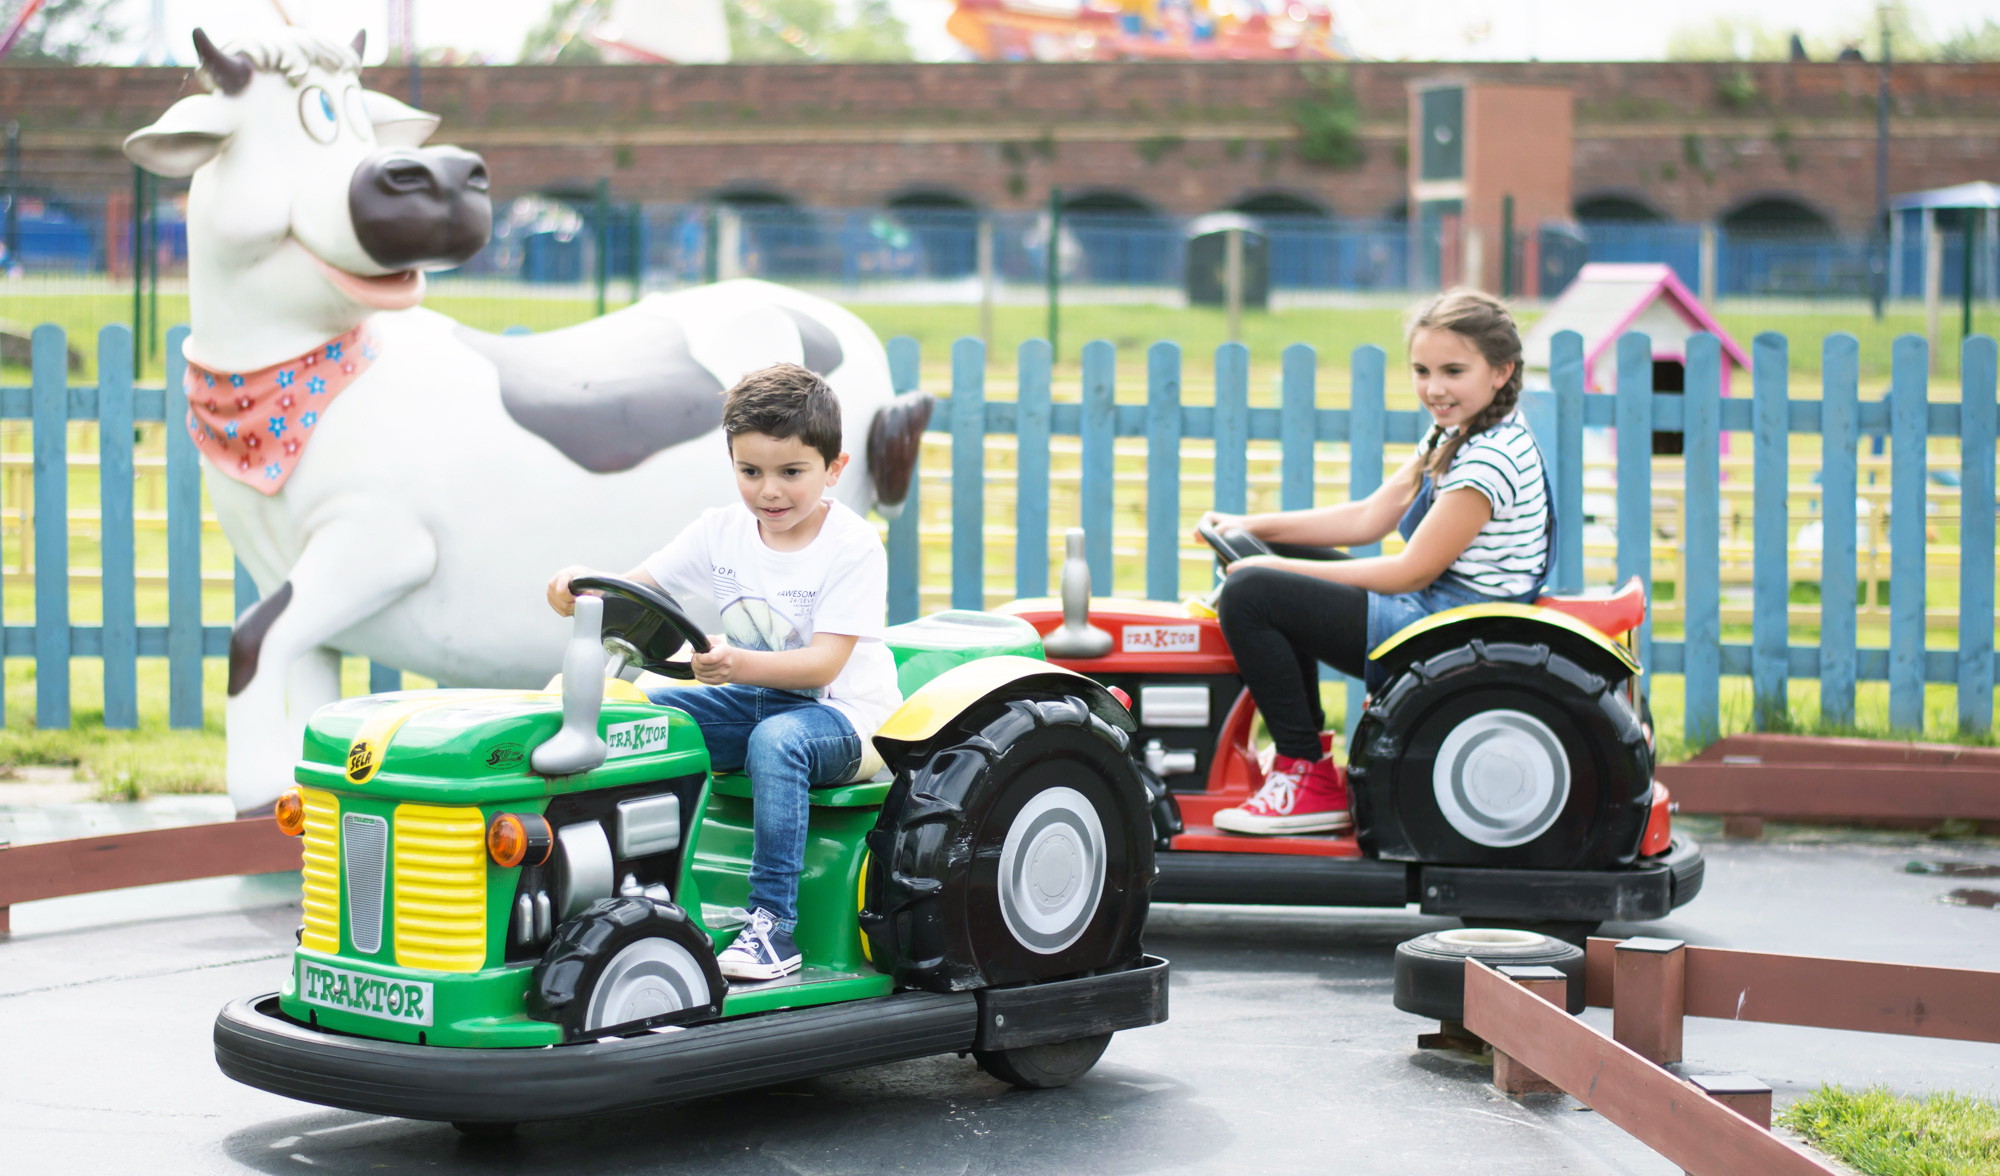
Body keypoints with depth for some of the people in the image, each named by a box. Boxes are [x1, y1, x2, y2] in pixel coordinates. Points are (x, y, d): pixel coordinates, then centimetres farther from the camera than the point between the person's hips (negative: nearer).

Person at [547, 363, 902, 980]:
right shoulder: (722, 532, 2)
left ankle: (773, 923, -37)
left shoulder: (853, 547, -14)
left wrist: (740, 664, -41)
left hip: (841, 713, -6)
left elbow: (824, 663, -23)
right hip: (751, 699, 6)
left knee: (777, 739, -38)